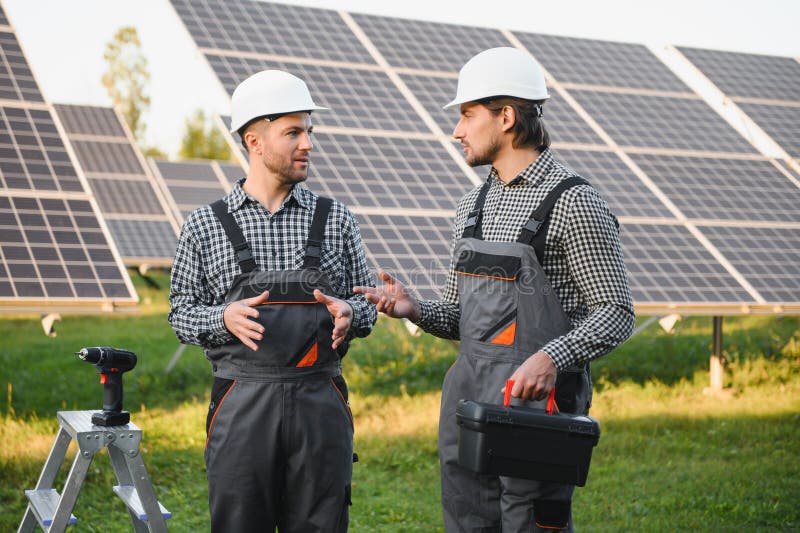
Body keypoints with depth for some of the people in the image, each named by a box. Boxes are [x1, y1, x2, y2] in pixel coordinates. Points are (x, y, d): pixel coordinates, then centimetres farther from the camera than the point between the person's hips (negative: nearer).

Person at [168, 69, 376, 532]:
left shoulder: (336, 221, 8)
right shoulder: (206, 226, 4)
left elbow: (366, 304, 14)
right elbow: (181, 314, 6)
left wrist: (347, 312, -9)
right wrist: (225, 317, -14)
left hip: (320, 401, 1)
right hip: (242, 402, -1)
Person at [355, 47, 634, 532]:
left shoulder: (573, 201, -9)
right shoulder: (475, 204, 15)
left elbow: (616, 313, -11)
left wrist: (552, 357, -26)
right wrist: (415, 309, -2)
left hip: (536, 397, -7)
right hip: (468, 399, 7)